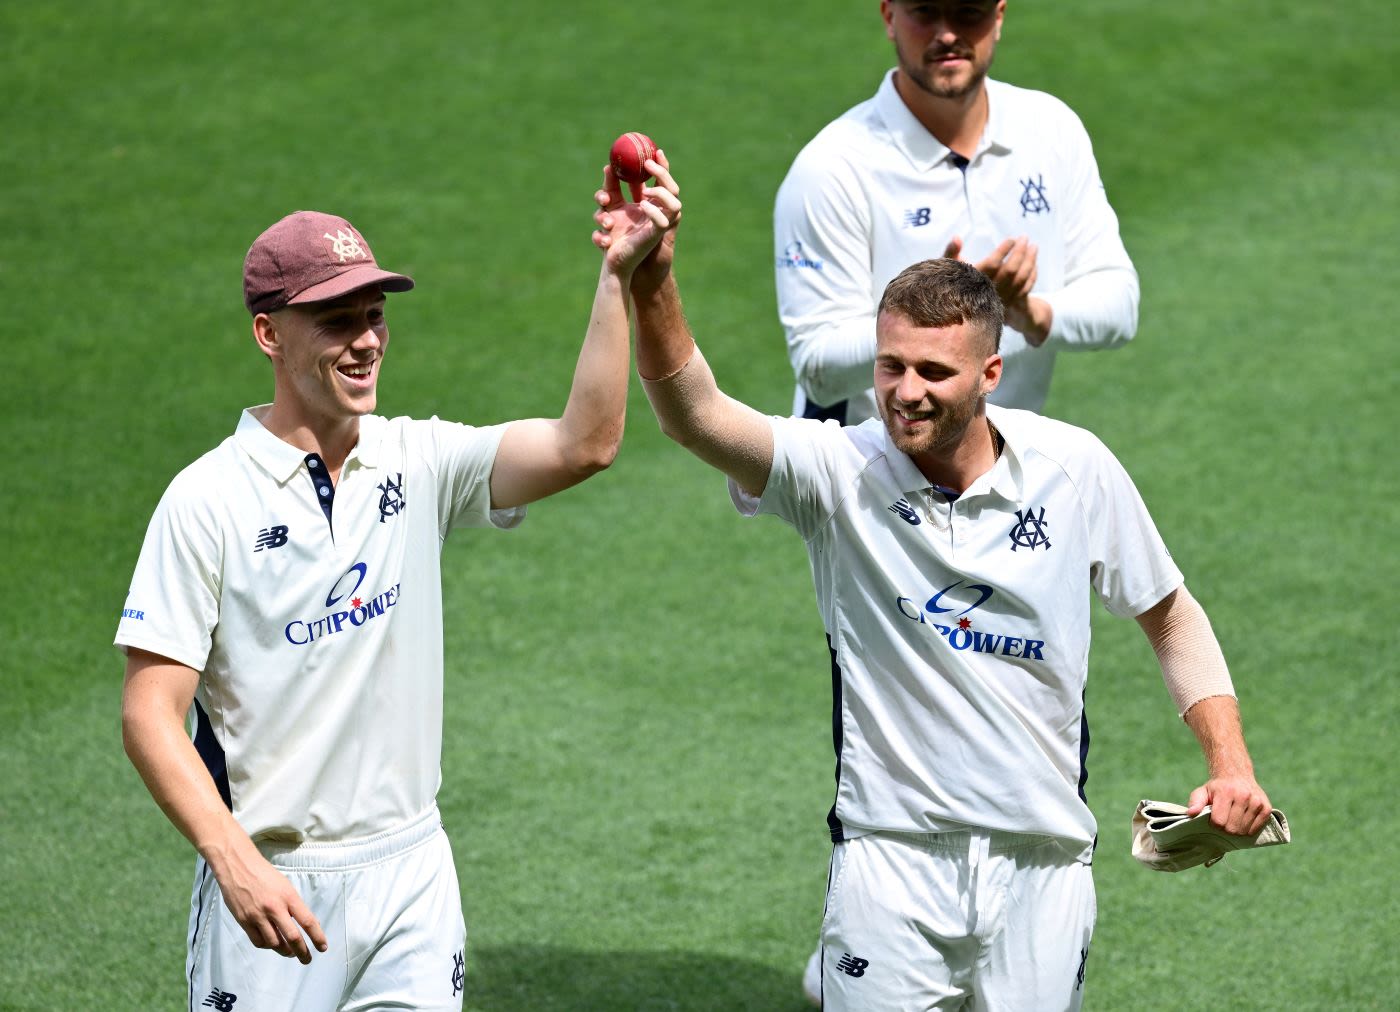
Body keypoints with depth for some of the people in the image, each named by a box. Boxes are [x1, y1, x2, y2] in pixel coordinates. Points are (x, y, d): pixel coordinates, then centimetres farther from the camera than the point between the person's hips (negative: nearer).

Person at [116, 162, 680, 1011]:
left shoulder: (419, 464, 4)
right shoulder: (208, 499, -8)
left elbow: (584, 445, -11)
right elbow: (151, 712, -10)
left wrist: (617, 277, -21)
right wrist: (235, 861, -23)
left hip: (411, 871, 4)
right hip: (269, 882, -4)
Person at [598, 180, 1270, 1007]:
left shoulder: (1077, 471, -2)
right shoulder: (837, 470, -10)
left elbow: (1172, 615, 11)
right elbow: (697, 415, -28)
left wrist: (1232, 764, -1)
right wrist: (653, 286, -46)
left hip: (1043, 862, 2)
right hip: (891, 864, -2)